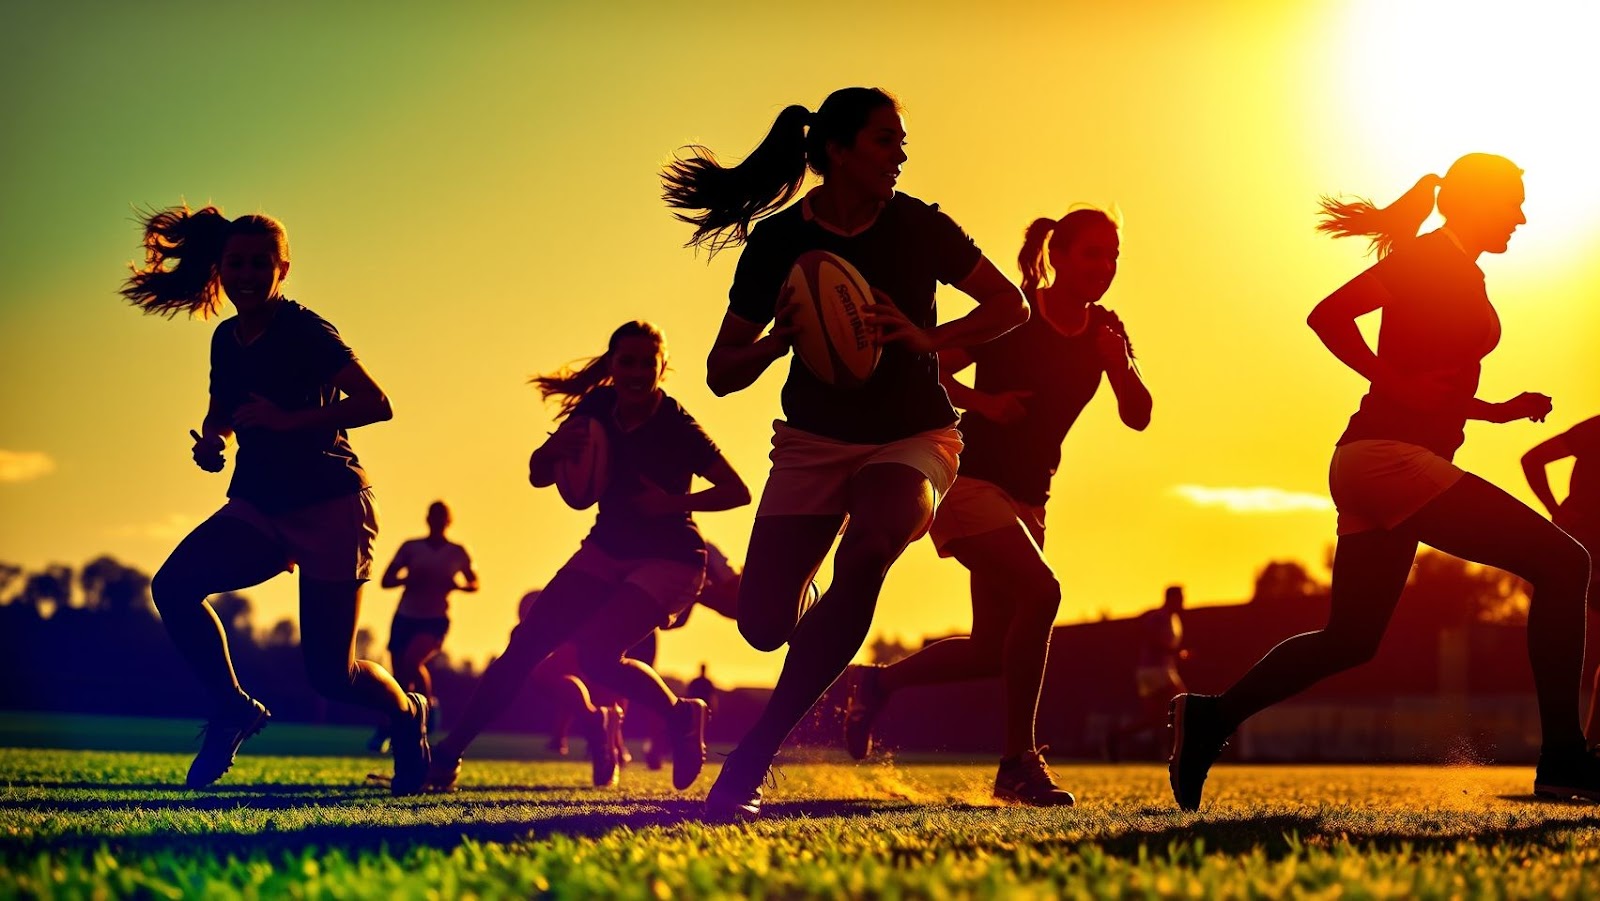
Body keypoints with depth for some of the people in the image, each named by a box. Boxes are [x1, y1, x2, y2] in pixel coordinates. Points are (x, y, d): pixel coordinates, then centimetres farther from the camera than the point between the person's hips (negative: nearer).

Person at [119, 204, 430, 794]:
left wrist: (288, 420, -27)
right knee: (173, 585, -20)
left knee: (331, 675, -9)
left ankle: (407, 713, 25)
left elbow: (376, 404, -21)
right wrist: (210, 442, 1)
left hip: (329, 507, -6)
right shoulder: (227, 339, 7)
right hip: (259, 508, 6)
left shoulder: (305, 332, -12)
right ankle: (232, 708, 0)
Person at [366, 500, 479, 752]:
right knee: (399, 678, 1)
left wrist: (455, 584, -8)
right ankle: (384, 732, 16)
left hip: (435, 621, -2)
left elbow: (474, 584, 15)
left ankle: (428, 704, -3)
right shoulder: (411, 547, 4)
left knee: (412, 661, -28)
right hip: (405, 618, 2)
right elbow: (386, 580, 2)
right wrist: (409, 579, -18)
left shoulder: (457, 552, 4)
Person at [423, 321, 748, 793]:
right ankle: (447, 754, 2)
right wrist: (555, 447, -20)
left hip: (668, 560, -6)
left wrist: (671, 502, -29)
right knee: (526, 643, -4)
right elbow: (538, 475, 2)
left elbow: (738, 491, -18)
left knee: (596, 653, -25)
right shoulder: (597, 409, -4)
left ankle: (682, 716, 0)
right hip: (607, 549, 6)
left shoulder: (676, 425, -19)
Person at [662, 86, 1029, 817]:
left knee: (868, 549, -35)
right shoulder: (777, 242, -6)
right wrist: (777, 341, -24)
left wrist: (928, 339, -16)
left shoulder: (919, 228, -7)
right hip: (815, 440, 2)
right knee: (764, 624, -10)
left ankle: (749, 760, -31)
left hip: (913, 435, -1)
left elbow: (1010, 306, 1)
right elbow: (721, 374, -2)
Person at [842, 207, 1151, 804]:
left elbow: (1137, 416, -3)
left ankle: (880, 682, 30)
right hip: (970, 479, -7)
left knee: (994, 650, 7)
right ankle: (1018, 761, -21)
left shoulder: (1103, 334, 6)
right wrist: (984, 402, -25)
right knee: (1040, 591, -27)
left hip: (1026, 497, 7)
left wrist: (1120, 364, -21)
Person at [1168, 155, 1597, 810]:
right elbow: (1328, 314, -17)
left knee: (1349, 640, 13)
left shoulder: (1462, 276, 23)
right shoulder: (1427, 259, -5)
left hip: (1375, 462, 10)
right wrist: (1397, 384, -19)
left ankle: (1211, 717, 14)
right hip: (1388, 453, -10)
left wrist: (1499, 411, 16)